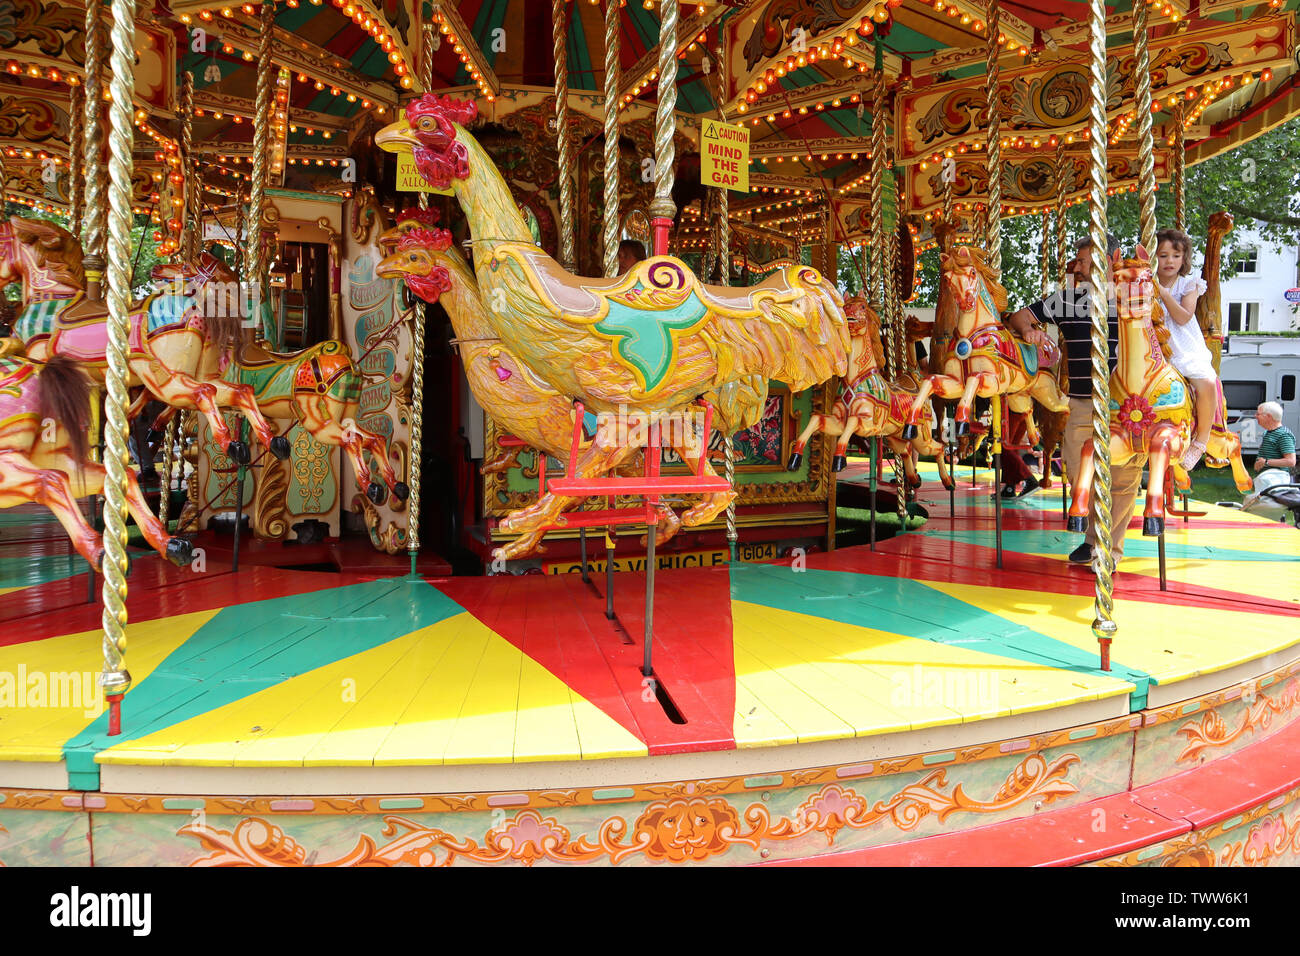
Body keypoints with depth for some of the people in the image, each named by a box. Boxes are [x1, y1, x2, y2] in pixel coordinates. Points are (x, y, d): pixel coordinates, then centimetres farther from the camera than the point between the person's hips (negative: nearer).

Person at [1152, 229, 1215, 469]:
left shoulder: (1189, 285, 4)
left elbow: (1184, 318, -11)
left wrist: (1163, 293, -20)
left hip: (1187, 352, -2)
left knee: (1206, 383, -29)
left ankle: (1202, 439, -12)